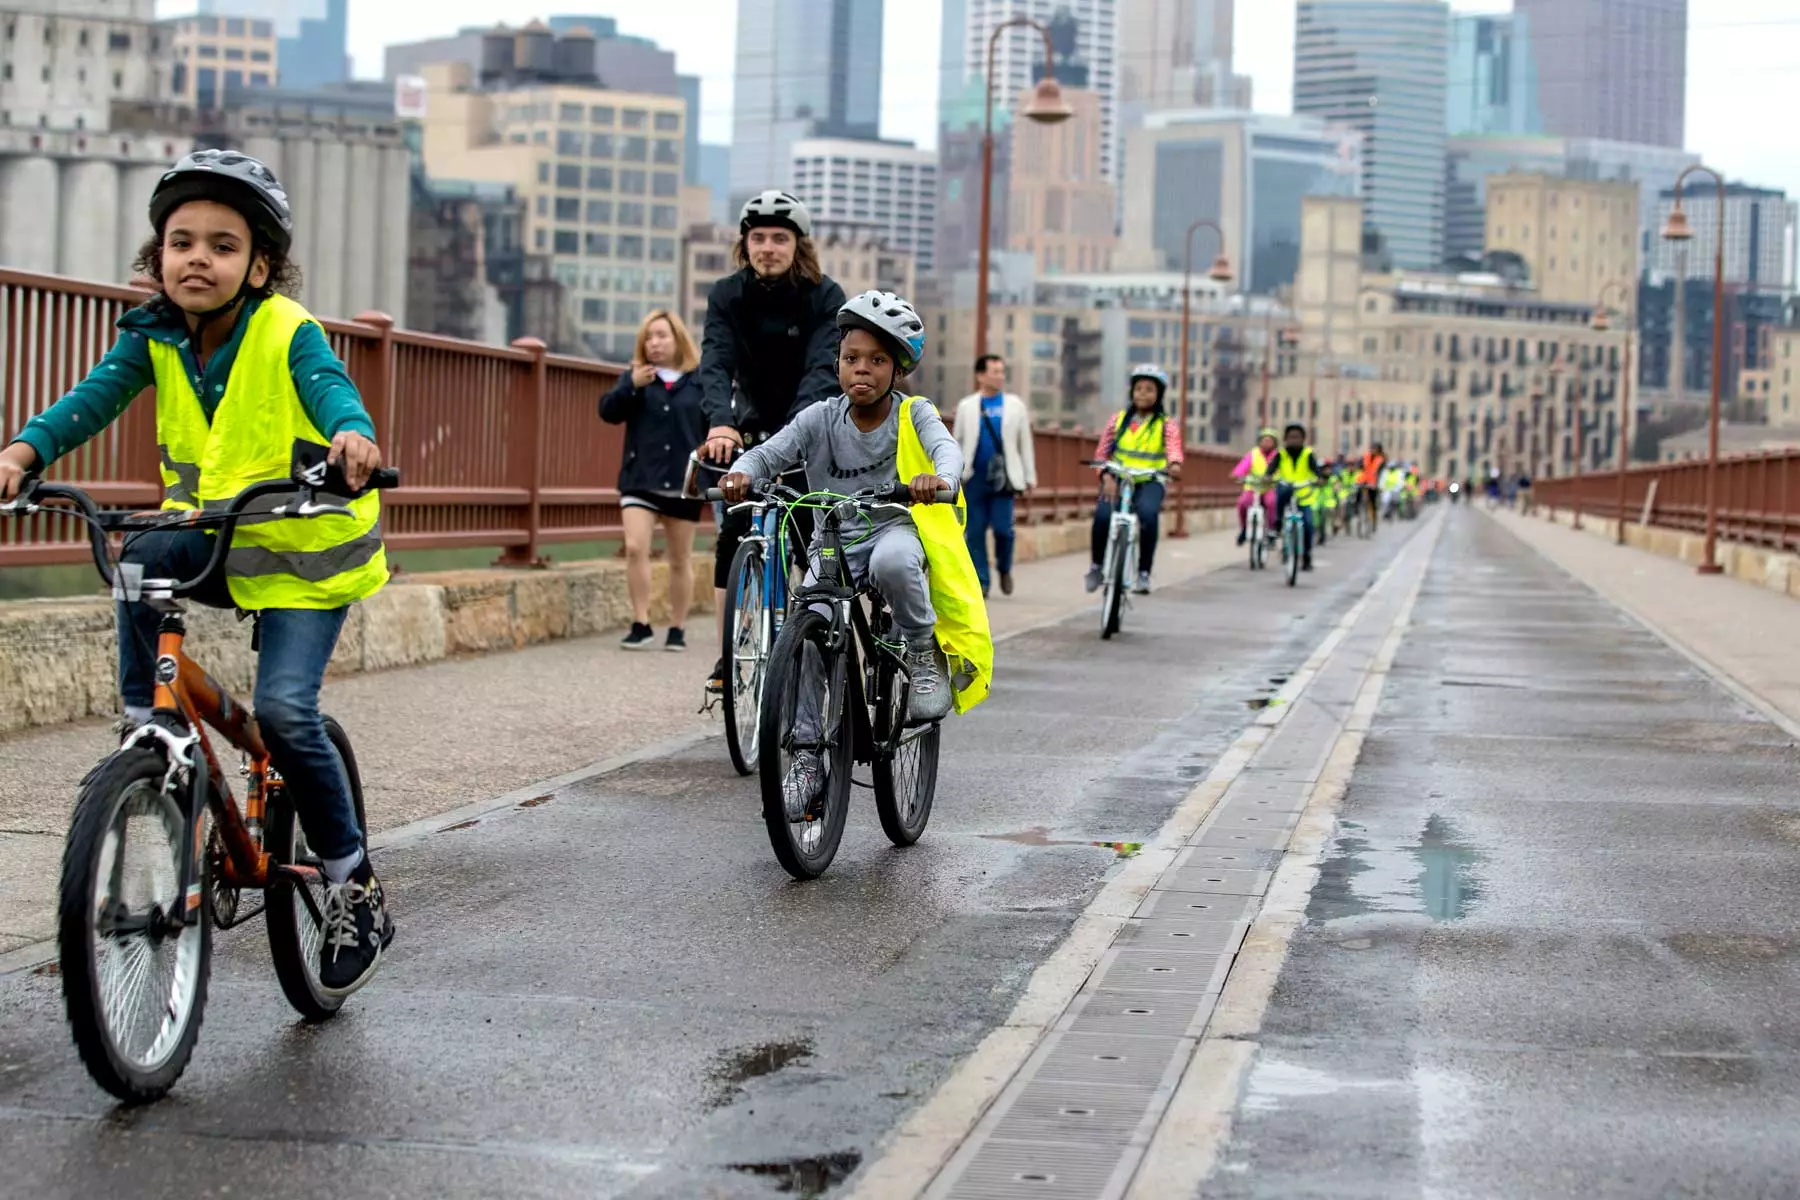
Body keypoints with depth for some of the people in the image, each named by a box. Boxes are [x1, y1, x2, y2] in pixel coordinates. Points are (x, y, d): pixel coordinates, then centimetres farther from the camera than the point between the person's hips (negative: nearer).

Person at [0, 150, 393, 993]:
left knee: (284, 709, -18)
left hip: (307, 548, -4)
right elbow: (94, 397, -17)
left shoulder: (287, 332, -18)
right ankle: (145, 733, -11)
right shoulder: (154, 337, -5)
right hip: (214, 532, 4)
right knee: (139, 563, -29)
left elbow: (328, 386, -35)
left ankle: (352, 888, -1)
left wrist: (353, 435, -59)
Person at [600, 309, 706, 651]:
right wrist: (631, 387, -21)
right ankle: (641, 625, -9)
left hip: (683, 483, 0)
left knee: (680, 560, 9)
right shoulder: (635, 377, 6)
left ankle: (677, 629, 19)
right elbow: (608, 411, -5)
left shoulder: (700, 381, 3)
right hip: (640, 480, 0)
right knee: (635, 548, -15)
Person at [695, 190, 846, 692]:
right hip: (753, 430, 2)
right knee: (732, 537, -12)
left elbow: (823, 369, -29)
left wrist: (798, 427, -47)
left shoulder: (825, 298, -16)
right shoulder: (727, 296, -10)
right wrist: (720, 422, -43)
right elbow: (715, 362, -23)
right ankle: (728, 656, -7)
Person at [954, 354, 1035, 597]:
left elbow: (1025, 443, 10)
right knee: (975, 531, 0)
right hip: (974, 477, 1)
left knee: (1002, 528, -9)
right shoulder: (967, 406, 8)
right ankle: (981, 581, 7)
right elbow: (957, 443, 10)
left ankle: (1004, 569, 17)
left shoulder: (1014, 405, 8)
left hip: (1003, 477, -1)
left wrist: (1030, 477, 6)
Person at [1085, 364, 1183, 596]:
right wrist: (1107, 476, -12)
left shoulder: (1166, 424, 3)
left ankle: (1143, 572, -21)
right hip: (1118, 479, 1)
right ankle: (1096, 565, -1)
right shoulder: (1119, 419, 10)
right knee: (1102, 515, -27)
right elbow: (1102, 451, 7)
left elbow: (1173, 447, -17)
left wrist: (1174, 464, -40)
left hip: (1149, 481, -1)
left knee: (1148, 514, -34)